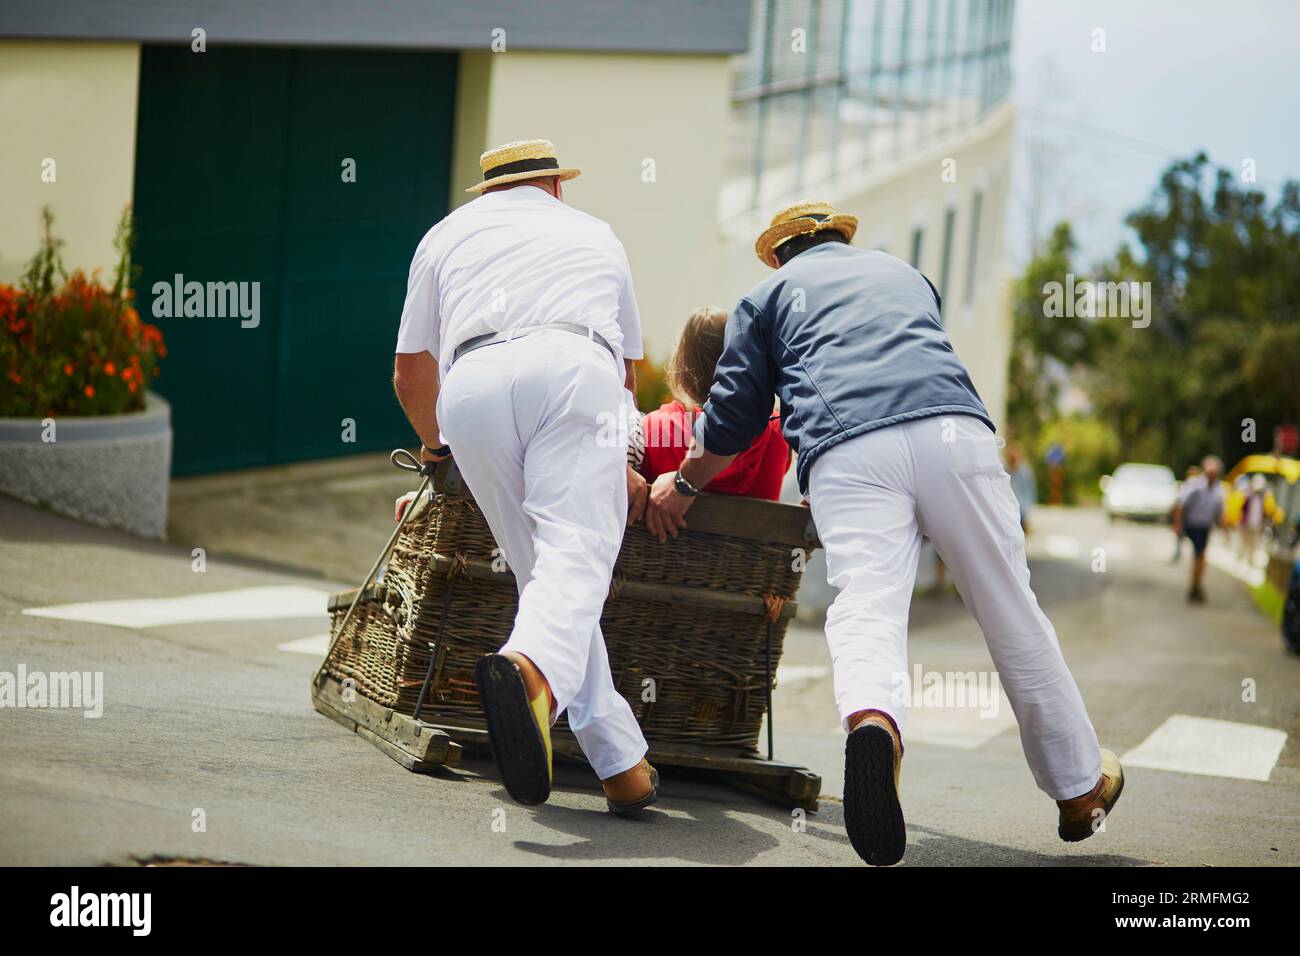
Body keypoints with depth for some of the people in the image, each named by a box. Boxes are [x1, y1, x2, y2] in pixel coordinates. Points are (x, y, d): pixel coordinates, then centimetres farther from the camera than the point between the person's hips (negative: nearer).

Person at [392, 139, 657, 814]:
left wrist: (434, 444, 57)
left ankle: (622, 764, 1)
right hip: (574, 368, -1)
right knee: (576, 557, -15)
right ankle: (530, 669, -48)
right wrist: (613, 463, 62)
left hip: (472, 384, 1)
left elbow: (410, 373, 38)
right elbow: (628, 368, 46)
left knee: (538, 568, 8)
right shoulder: (596, 235, 37)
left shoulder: (448, 234, 35)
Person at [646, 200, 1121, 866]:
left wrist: (682, 485, 39)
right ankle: (1080, 787, 20)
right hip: (952, 434, 2)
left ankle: (872, 724, -50)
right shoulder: (903, 274, 37)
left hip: (846, 455, -2)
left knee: (866, 606, -16)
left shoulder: (769, 294, 26)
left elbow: (734, 418, 22)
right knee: (1010, 611, 10)